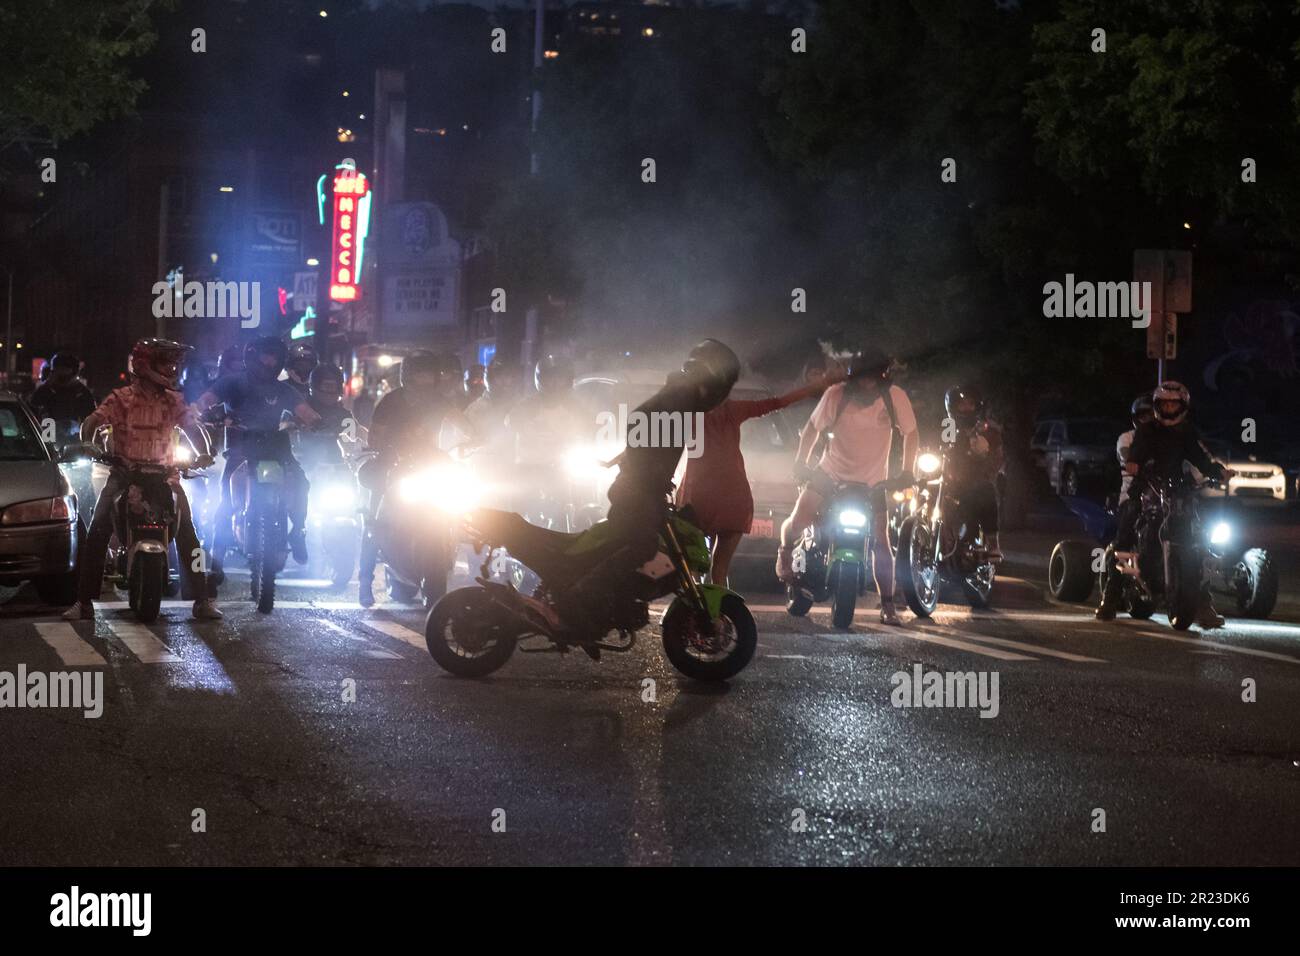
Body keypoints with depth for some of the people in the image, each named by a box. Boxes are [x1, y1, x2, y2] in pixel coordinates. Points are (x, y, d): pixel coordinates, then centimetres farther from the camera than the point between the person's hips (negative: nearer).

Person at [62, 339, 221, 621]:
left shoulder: (174, 401, 4)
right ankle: (84, 601, -12)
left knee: (186, 531, -10)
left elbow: (193, 427, 2)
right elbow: (93, 421, -14)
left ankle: (202, 599, -3)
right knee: (98, 530, -15)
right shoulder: (120, 398, -5)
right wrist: (88, 444, -34)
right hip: (124, 471, -2)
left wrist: (202, 453, -18)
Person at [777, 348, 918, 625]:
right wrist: (800, 462, -5)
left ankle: (887, 607, 1)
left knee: (881, 542, -8)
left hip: (873, 480, 0)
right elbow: (813, 426, -2)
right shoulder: (836, 395, -19)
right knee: (798, 521, -11)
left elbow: (911, 433, -3)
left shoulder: (895, 397, -18)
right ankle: (786, 551, 26)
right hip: (832, 472, 0)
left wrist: (907, 472, -8)